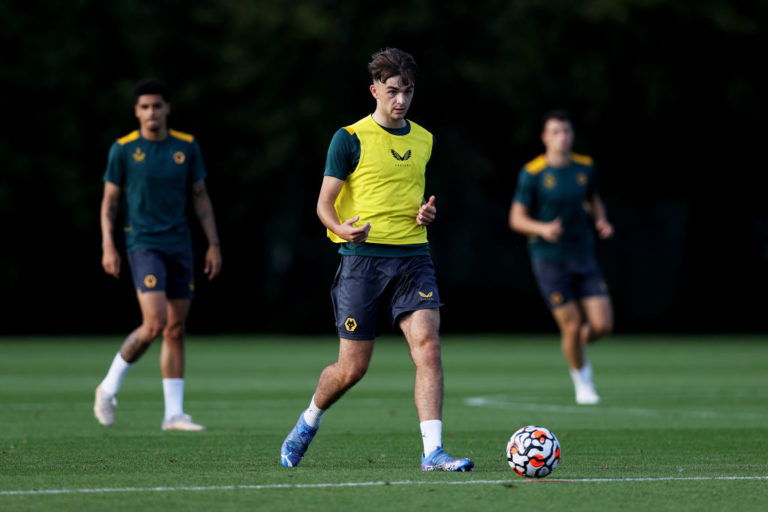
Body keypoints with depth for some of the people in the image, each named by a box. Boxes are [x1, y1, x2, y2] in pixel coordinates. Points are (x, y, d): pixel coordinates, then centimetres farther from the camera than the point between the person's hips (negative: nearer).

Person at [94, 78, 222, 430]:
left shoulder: (186, 147, 5)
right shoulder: (123, 149, -3)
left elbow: (200, 197, 12)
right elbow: (109, 201, 2)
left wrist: (213, 245, 7)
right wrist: (108, 247, -8)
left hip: (179, 245, 4)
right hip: (143, 244, -4)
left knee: (176, 329, 3)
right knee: (155, 325, -17)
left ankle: (174, 414, 7)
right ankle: (109, 387, 4)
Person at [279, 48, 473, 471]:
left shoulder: (423, 140, 14)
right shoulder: (350, 138, -2)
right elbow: (325, 202, -3)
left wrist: (426, 212, 5)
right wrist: (341, 228, -24)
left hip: (413, 257, 4)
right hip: (362, 258, -4)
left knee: (428, 346, -17)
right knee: (352, 369, 0)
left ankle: (433, 451, -20)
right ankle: (309, 421, 30)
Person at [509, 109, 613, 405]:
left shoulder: (584, 167, 6)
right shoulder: (532, 173, -9)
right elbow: (516, 219, -8)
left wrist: (601, 221, 3)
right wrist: (542, 228, -26)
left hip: (583, 257, 4)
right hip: (549, 259, -4)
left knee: (602, 325, -6)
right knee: (572, 325, -6)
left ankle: (577, 345, 30)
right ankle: (581, 382, 19)